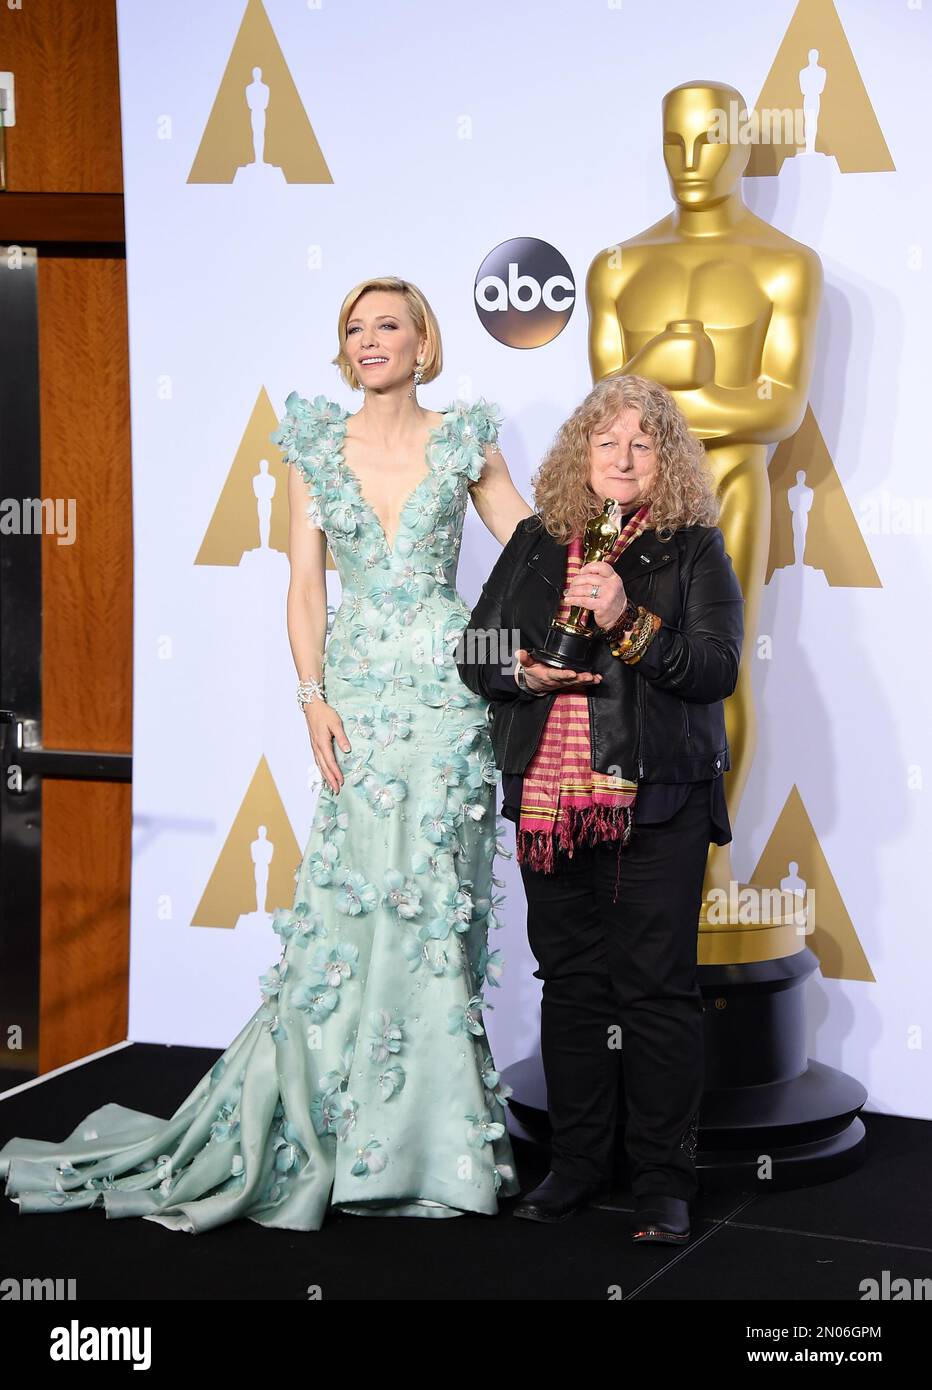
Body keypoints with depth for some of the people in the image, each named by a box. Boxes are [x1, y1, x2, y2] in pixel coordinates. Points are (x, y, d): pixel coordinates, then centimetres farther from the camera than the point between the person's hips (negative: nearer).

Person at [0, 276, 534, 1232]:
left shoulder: (464, 442, 5)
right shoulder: (316, 446, 7)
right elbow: (305, 585, 5)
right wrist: (314, 699, -5)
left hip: (446, 694, 0)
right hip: (357, 696, 1)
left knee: (432, 904, -1)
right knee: (351, 907, -3)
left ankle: (424, 1135, 10)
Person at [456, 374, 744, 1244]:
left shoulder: (694, 548, 1)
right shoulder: (535, 542, 12)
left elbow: (716, 668, -9)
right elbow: (474, 651, 14)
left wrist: (629, 624, -21)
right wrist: (525, 670, -7)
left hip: (656, 803, -4)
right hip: (550, 799, 4)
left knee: (656, 985, -2)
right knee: (569, 979, 10)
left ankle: (663, 1181, 7)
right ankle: (577, 1164, 22)